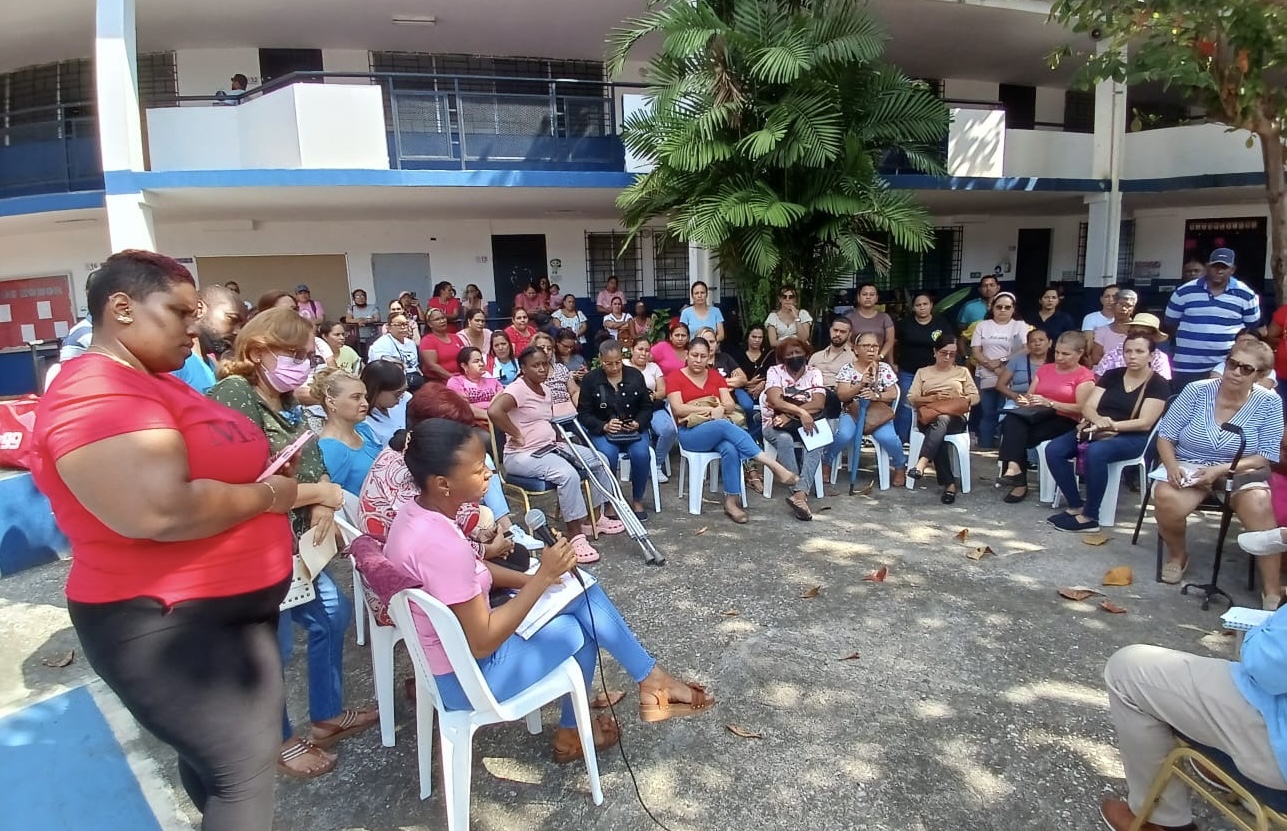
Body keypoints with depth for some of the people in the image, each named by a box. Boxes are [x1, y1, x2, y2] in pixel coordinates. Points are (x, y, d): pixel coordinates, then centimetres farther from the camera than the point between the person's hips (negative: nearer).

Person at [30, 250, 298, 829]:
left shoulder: (156, 384, 11)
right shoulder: (95, 395, -22)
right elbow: (158, 511, -35)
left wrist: (268, 474, 4)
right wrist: (266, 496, -19)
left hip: (225, 607, 10)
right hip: (168, 623, -10)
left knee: (213, 757, 24)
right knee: (243, 771, -2)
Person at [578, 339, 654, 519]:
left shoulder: (636, 376, 4)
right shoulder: (590, 379, -2)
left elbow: (647, 407, 9)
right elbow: (583, 413, -2)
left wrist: (638, 423, -12)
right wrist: (604, 426, -18)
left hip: (634, 429, 2)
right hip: (602, 431, -1)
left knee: (641, 454, -30)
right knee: (608, 455, -34)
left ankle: (637, 500, -6)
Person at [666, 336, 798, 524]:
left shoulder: (716, 376, 18)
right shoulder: (675, 377, 5)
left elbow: (730, 405, 8)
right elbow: (678, 409, -8)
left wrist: (720, 408, -16)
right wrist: (710, 409, -12)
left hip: (720, 428, 4)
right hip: (691, 433, -4)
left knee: (730, 449, -33)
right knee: (725, 426, -35)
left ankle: (731, 501, -30)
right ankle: (774, 466, -40)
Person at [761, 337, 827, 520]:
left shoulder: (814, 372, 4)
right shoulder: (775, 371, -1)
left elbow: (818, 404, -11)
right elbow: (775, 401, -15)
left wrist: (789, 414, -21)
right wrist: (801, 412, -26)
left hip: (805, 423, 2)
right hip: (777, 424, -1)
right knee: (784, 439, -36)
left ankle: (799, 494, -42)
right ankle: (800, 493, -37)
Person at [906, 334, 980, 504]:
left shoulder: (962, 371, 24)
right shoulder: (923, 372, 23)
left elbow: (975, 397, 15)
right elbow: (911, 398, 10)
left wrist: (956, 398, -3)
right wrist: (934, 398, -6)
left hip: (955, 418, 0)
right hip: (928, 417, 0)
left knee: (942, 420, -39)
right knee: (940, 422, -38)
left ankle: (921, 464, -58)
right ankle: (949, 483, -40)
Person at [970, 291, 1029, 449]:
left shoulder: (1020, 326, 8)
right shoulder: (982, 325, 12)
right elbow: (975, 352, 3)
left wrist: (1004, 362, -14)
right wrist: (994, 367, -10)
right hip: (986, 379, 2)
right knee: (987, 415, 4)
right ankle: (985, 449, 10)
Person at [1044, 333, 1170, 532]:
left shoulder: (1158, 384, -2)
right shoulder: (1111, 375, 13)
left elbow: (1145, 423, -11)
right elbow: (1088, 407, 4)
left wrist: (1110, 426, -22)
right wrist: (1099, 420, -20)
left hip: (1132, 438, -6)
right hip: (1098, 431, 6)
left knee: (1095, 452, -38)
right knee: (1054, 450, -20)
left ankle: (1090, 517, -27)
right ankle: (1076, 507, -13)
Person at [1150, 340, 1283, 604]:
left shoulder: (1269, 403, -5)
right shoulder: (1196, 391, -7)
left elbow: (1267, 456, -5)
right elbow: (1165, 435, -3)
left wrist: (1222, 470, -21)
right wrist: (1172, 466, -22)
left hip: (1239, 471, 1)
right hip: (1188, 466, 0)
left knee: (1259, 504, -33)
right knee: (1166, 501, -32)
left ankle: (1272, 587, -20)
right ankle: (1178, 555, 1)